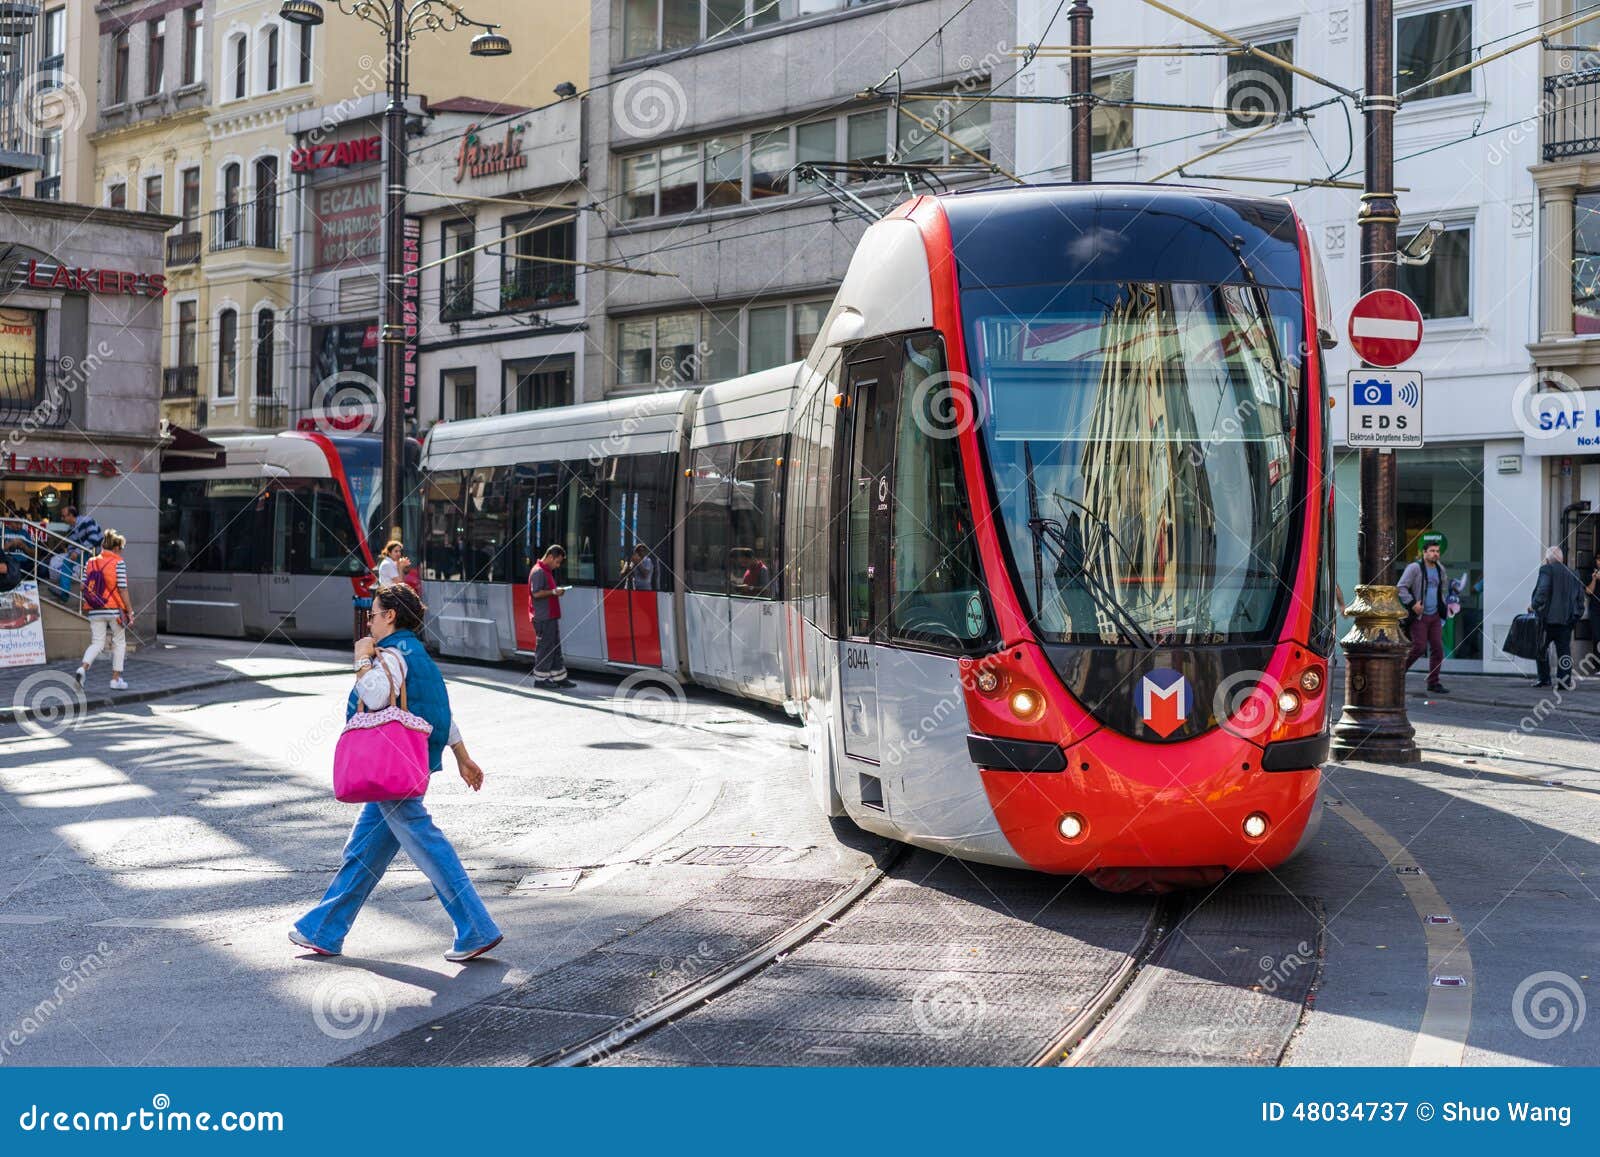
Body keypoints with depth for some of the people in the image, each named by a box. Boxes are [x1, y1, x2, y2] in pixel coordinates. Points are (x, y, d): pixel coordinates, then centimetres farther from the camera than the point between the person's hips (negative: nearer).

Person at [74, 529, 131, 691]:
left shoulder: (90, 563, 7)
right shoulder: (118, 563, -7)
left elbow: (84, 587, 5)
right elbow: (122, 589, -10)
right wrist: (130, 611, -6)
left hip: (95, 611, 4)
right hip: (115, 610, -4)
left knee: (97, 643, 9)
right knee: (119, 643, 12)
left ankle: (83, 667, -18)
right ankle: (116, 679, 13)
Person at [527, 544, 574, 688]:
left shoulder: (547, 571, 19)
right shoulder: (538, 571, -14)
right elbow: (536, 593, -21)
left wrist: (557, 591, 11)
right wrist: (554, 592, -16)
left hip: (551, 616, 10)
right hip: (543, 617, -10)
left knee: (555, 647, 11)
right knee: (545, 647, -4)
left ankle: (559, 678, 15)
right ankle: (540, 678, 4)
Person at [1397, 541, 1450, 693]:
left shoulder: (1440, 569, 12)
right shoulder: (1414, 568, -10)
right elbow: (1401, 588, -14)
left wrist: (1442, 605, 19)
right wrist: (1412, 604, -21)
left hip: (1435, 616, 7)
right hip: (1419, 616, -7)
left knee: (1437, 649, 3)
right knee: (1419, 647, -12)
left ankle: (1433, 682, 9)